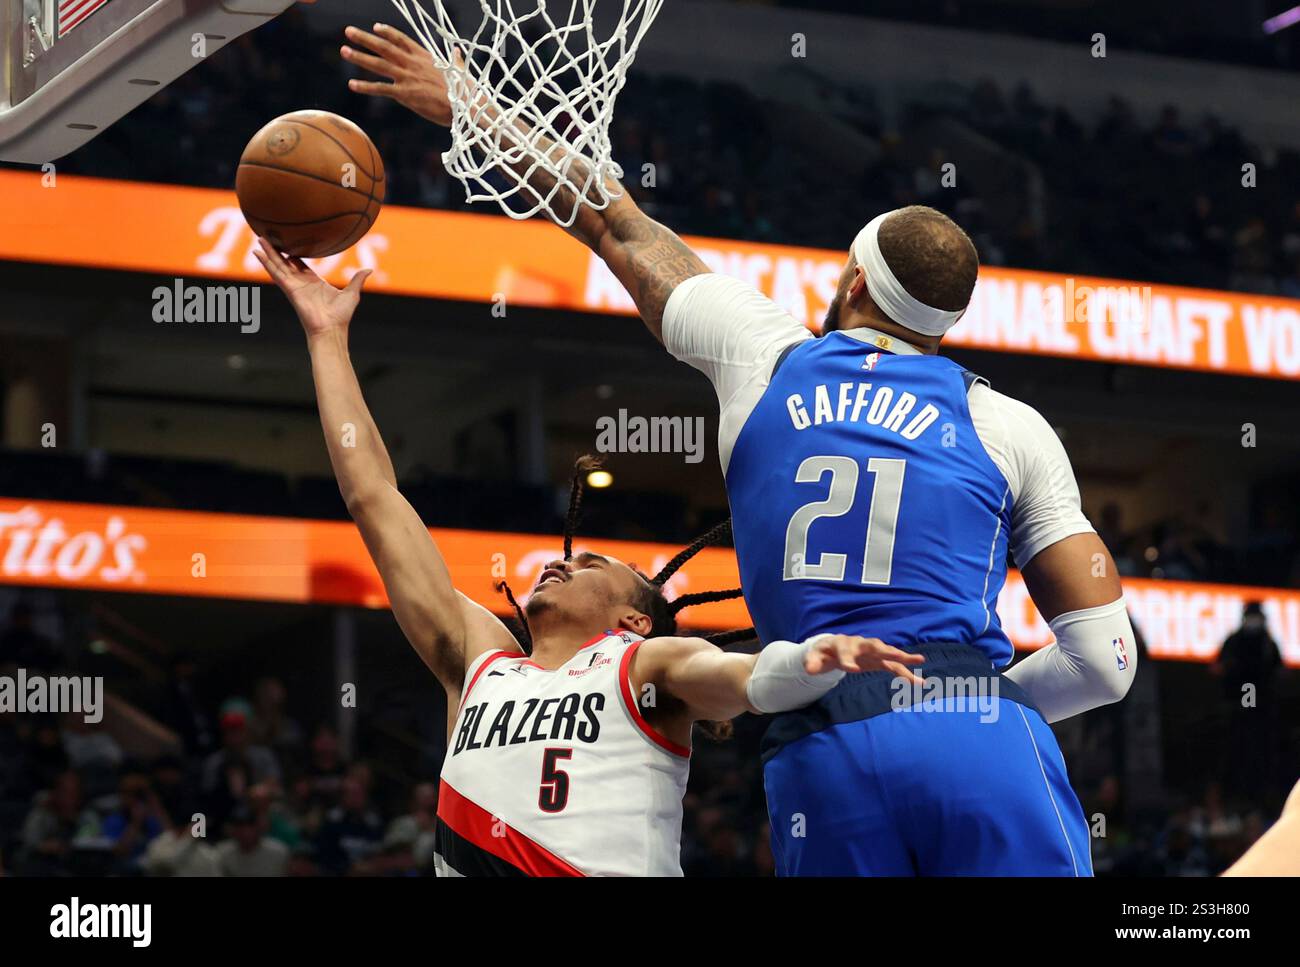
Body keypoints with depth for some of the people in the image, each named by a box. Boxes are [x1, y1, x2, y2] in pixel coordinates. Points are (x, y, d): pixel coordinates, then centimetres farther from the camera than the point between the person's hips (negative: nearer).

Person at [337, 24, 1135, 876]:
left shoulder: (766, 357, 15)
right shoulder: (1012, 428, 11)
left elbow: (612, 224, 27)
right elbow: (1106, 660, 5)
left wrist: (469, 107, 38)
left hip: (822, 757, 2)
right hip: (985, 744, -1)